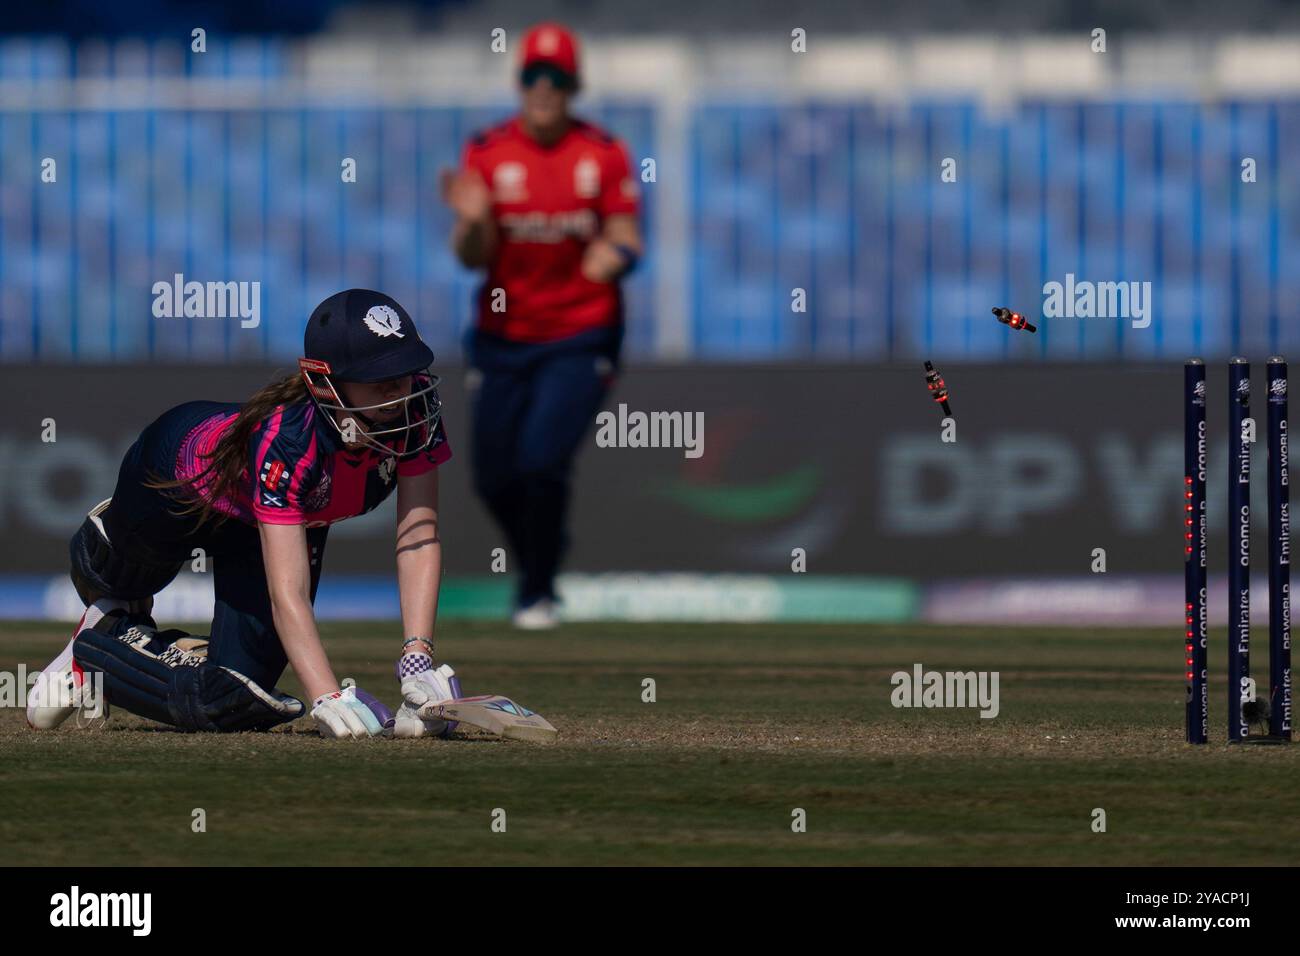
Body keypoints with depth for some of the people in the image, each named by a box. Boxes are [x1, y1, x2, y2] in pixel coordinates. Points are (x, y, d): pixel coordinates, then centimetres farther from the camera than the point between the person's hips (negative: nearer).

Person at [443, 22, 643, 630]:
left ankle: (538, 594, 0)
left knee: (542, 461, -18)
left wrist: (616, 252, -22)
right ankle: (535, 562, 37)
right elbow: (472, 257, -5)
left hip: (580, 337, -2)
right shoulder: (486, 153, -1)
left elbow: (626, 238, 1)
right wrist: (473, 221, -26)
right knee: (495, 478, 6)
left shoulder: (604, 155, -2)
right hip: (503, 338, 2)